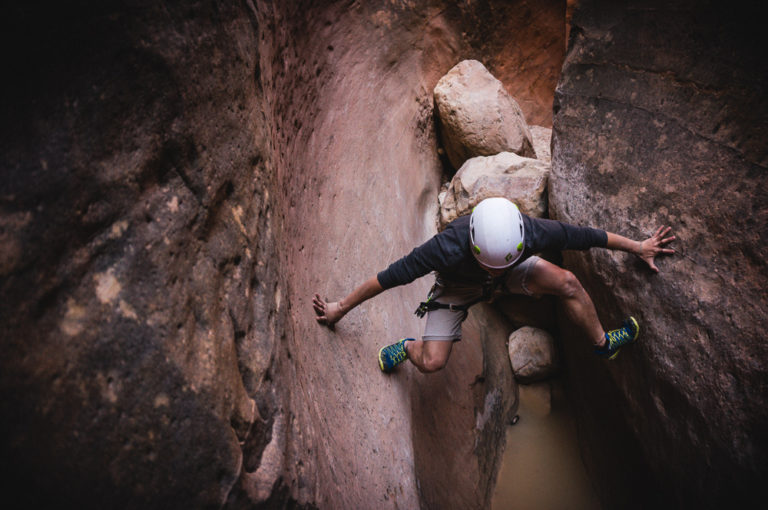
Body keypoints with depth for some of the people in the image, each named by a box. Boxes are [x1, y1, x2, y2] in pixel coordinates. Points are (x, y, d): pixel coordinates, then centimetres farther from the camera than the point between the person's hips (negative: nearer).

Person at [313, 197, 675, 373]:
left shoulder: (532, 233, -36)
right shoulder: (449, 247, -44)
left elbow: (586, 236, -18)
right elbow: (390, 276, -33)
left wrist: (638, 246, -4)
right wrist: (340, 308, -24)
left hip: (514, 275, 3)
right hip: (457, 286, -2)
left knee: (567, 283, -21)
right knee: (432, 363, -16)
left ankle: (603, 344, 5)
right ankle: (408, 347, 20)